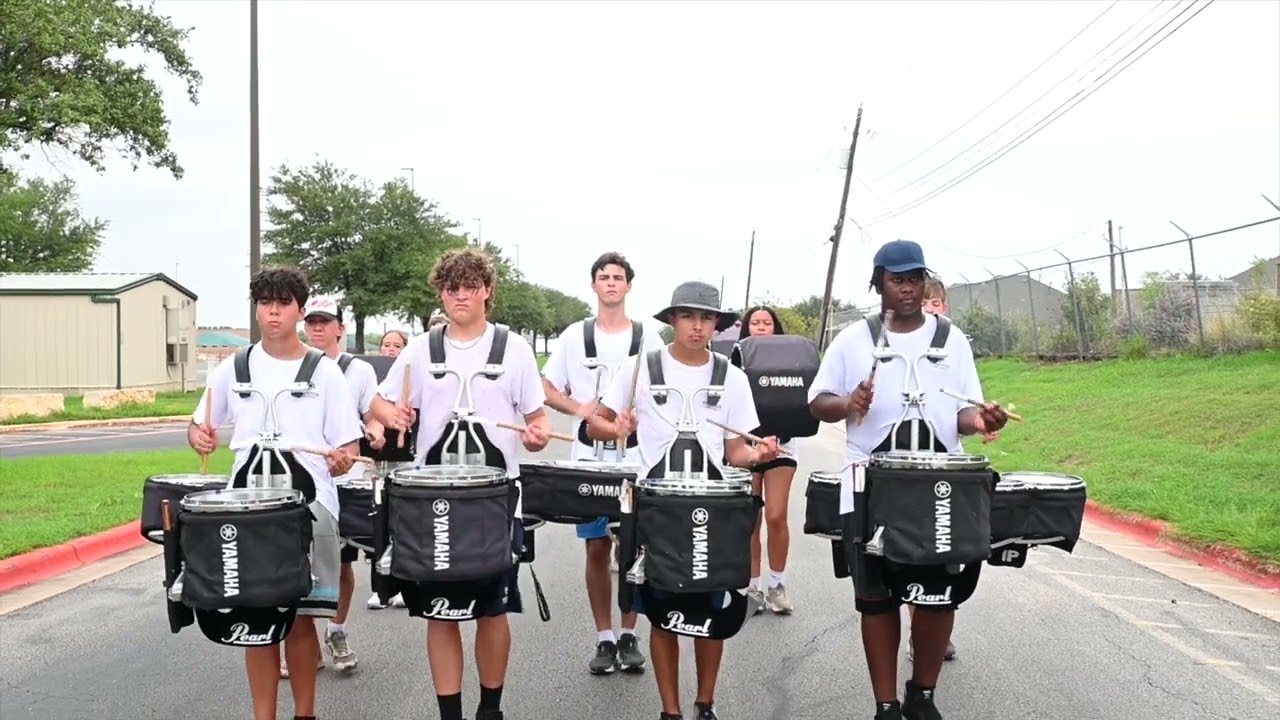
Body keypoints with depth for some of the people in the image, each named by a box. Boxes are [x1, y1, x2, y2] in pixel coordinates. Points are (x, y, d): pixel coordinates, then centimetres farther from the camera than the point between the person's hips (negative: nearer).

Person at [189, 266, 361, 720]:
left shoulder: (324, 372, 1)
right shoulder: (234, 369, 7)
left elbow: (349, 444, 0)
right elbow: (200, 423, 17)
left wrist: (342, 459, -22)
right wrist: (199, 436, -6)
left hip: (309, 506, -2)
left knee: (300, 616, 3)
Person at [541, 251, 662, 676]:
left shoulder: (647, 338, 3)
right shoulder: (575, 336, 5)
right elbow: (545, 388, 8)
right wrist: (578, 408, -9)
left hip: (636, 457, 0)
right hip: (590, 458, 1)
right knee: (597, 548, 4)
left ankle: (629, 636, 17)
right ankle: (604, 639, 15)